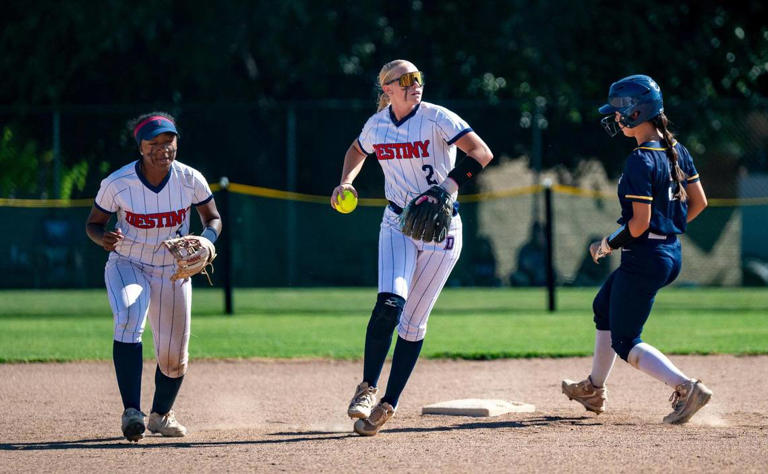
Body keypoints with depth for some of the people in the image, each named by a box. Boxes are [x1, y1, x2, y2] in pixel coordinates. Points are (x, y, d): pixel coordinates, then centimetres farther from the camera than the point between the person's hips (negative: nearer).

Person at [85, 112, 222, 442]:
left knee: (174, 357, 6)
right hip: (127, 266, -3)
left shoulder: (190, 180, -13)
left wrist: (206, 240, -22)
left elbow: (213, 219, 0)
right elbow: (93, 223, -5)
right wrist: (105, 238, -28)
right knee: (129, 321, -33)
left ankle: (161, 415, 37)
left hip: (173, 272, 3)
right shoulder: (117, 183, -18)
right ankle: (131, 412, -37)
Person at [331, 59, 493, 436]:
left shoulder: (437, 119, -12)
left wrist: (448, 186, -29)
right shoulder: (377, 125, 3)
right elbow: (357, 150, 25)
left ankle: (387, 406, 7)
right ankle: (368, 388, -9)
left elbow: (482, 153, -20)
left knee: (413, 322, -1)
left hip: (441, 228, -2)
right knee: (390, 302, -21)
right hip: (397, 224, 2)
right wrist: (346, 181, 6)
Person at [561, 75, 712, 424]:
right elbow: (698, 202, 10)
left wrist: (606, 246, -7)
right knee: (604, 306, 28)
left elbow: (639, 223, -22)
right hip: (672, 255, 10)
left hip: (644, 259, -10)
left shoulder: (640, 162, -21)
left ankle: (685, 387, -15)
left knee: (624, 342, 1)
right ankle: (594, 390, 39)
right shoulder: (676, 150, 6)